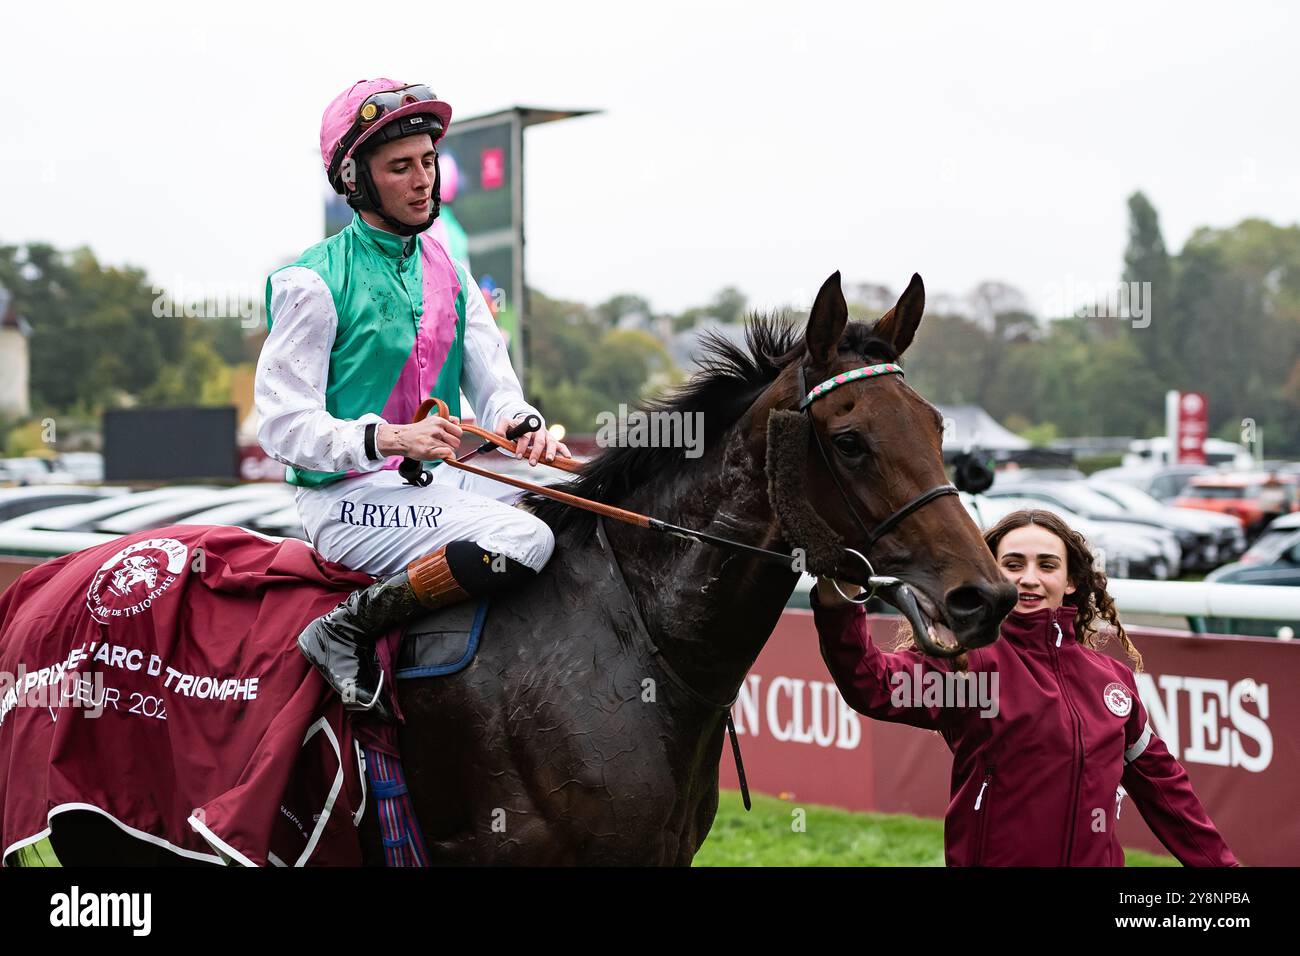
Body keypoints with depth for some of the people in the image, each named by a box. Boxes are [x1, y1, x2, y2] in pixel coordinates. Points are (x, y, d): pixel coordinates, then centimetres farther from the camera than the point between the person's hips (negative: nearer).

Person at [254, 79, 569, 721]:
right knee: (524, 543, -29)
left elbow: (493, 384, 8)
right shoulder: (313, 283, -8)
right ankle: (350, 629, -17)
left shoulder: (449, 273, 13)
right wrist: (384, 438, -28)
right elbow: (282, 426, -12)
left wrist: (523, 425, -17)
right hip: (349, 497, -7)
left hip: (439, 478, 7)